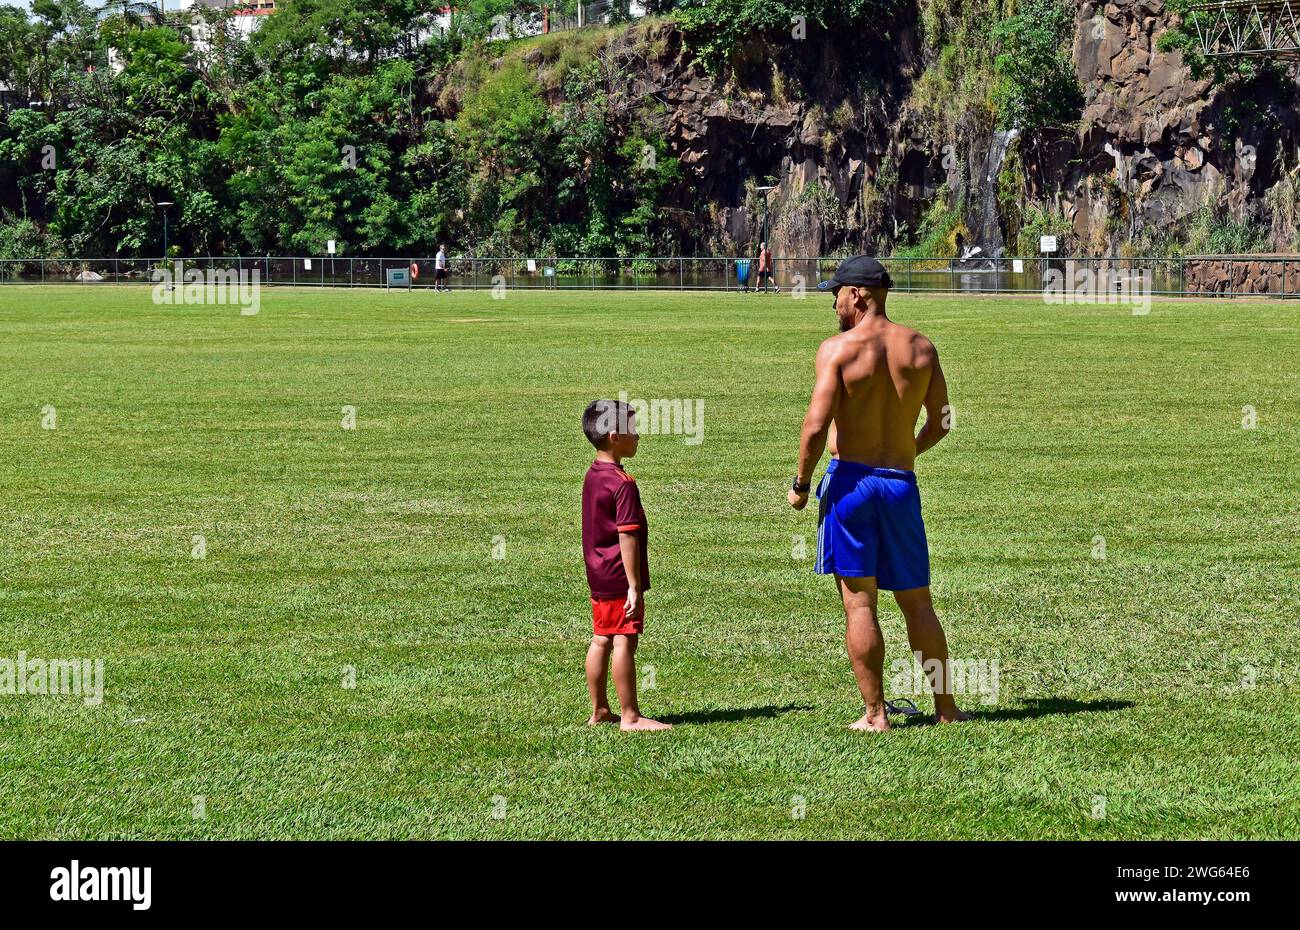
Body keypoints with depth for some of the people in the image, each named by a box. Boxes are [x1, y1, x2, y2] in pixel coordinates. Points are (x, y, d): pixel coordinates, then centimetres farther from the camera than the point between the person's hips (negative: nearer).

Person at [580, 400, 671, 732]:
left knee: (601, 640, 14)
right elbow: (627, 536, -21)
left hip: (597, 575, 9)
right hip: (619, 578, -9)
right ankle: (630, 716, -2)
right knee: (625, 642, -5)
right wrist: (634, 586, -20)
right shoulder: (623, 484, -19)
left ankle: (599, 711, 22)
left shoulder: (593, 476, 10)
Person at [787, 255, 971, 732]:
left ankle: (875, 714, 2)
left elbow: (816, 427, -16)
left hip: (850, 478, -4)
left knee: (859, 603, 1)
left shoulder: (838, 348, -9)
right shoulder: (920, 347, 5)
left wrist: (801, 483, -3)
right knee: (917, 601, 13)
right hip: (901, 482, 4)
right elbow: (941, 422, 10)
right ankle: (946, 706, 17)